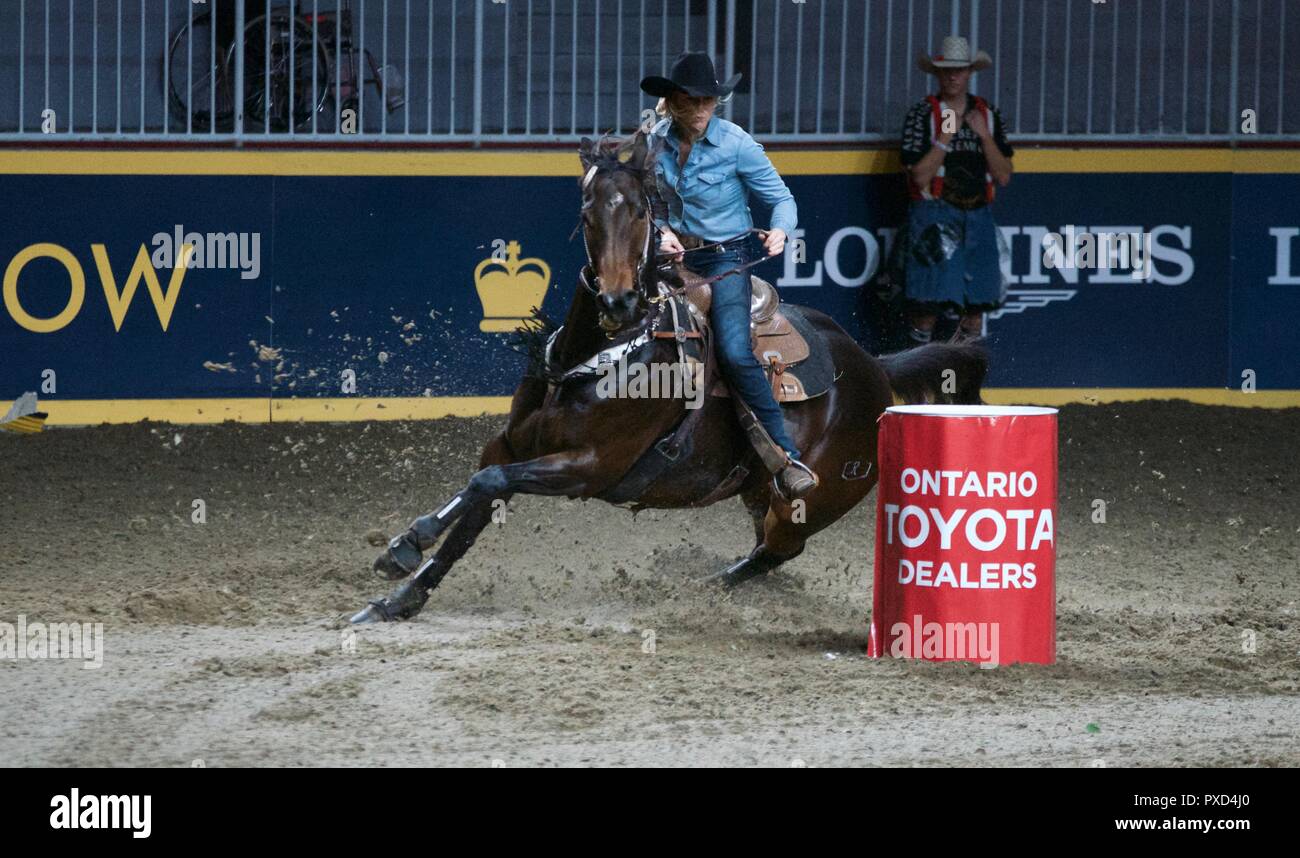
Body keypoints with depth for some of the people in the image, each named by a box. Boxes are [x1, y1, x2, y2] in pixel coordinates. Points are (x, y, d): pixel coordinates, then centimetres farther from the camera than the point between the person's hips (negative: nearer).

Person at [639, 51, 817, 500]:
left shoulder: (736, 143, -12)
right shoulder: (656, 141, -1)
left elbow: (781, 198, -6)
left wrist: (780, 230, -27)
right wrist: (662, 231, -8)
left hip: (725, 257, -5)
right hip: (676, 255, 5)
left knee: (735, 353, -24)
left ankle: (788, 458, -25)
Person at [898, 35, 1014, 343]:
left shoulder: (988, 115, 12)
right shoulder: (923, 114, 0)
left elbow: (1004, 177, 6)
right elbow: (920, 176, -9)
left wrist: (984, 135, -4)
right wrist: (946, 136, -14)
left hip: (977, 217, 4)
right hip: (934, 217, -4)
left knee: (976, 307, 4)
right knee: (927, 305, -11)